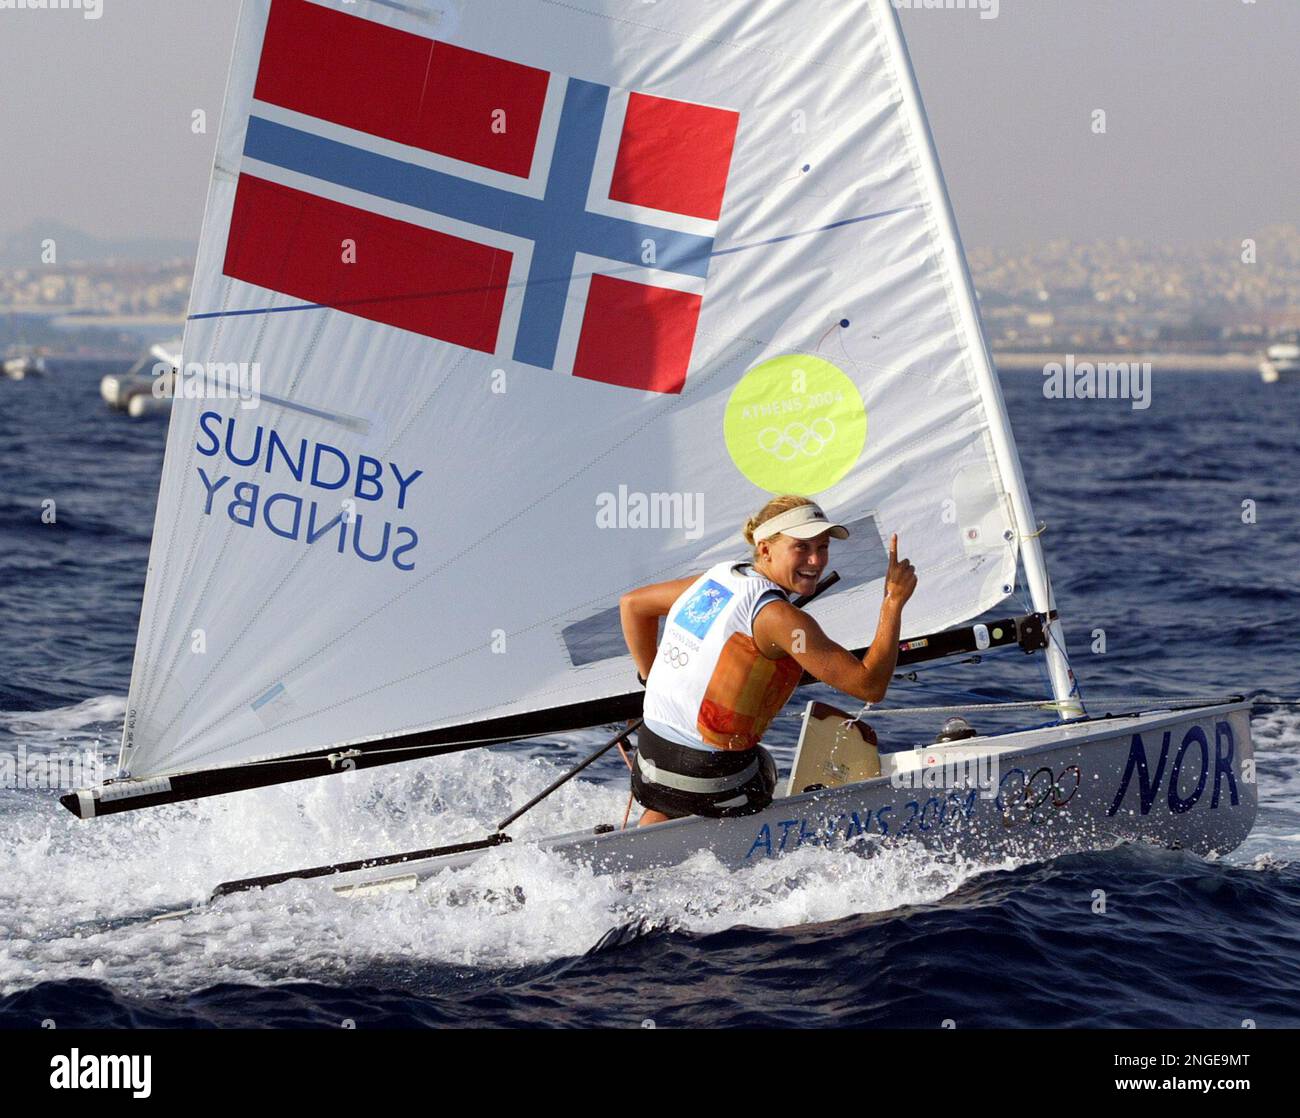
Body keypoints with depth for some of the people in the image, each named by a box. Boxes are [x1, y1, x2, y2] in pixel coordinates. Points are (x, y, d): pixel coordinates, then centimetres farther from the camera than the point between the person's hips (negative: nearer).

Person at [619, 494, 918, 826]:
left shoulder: (718, 577, 4)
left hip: (650, 763, 7)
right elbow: (870, 685, -20)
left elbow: (632, 604, 18)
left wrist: (650, 676, 24)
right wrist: (893, 601, -15)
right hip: (712, 780, -7)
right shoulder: (780, 617, -20)